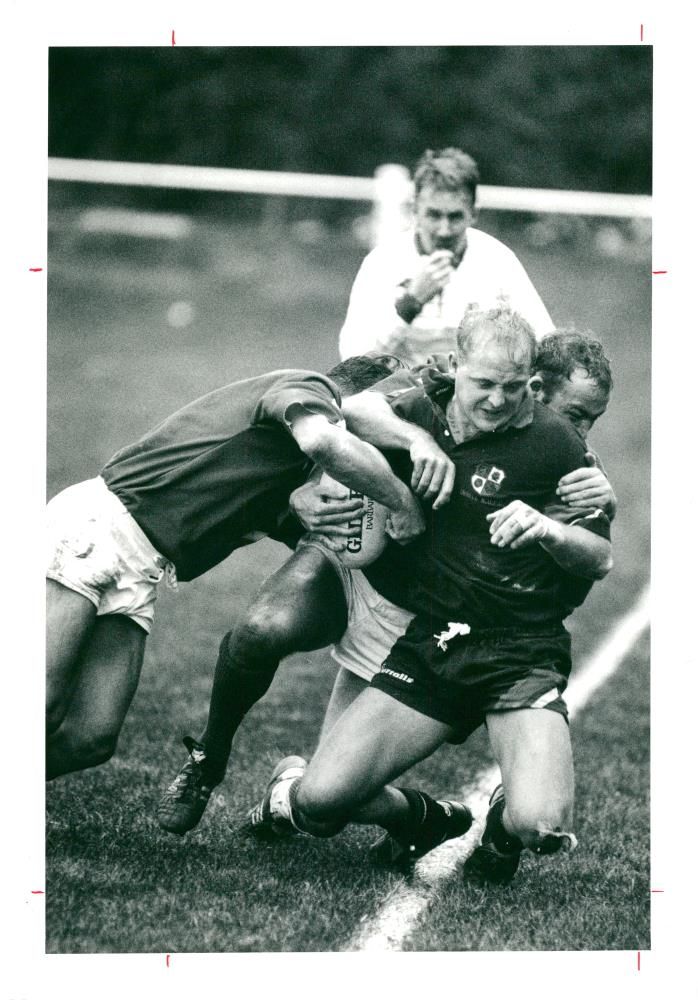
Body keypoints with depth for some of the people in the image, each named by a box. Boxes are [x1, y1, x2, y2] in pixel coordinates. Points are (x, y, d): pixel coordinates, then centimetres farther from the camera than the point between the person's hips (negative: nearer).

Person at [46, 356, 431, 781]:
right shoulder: (310, 387, -7)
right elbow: (322, 439, -30)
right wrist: (404, 502, -20)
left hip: (137, 577, 9)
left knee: (91, 739, -4)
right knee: (44, 710, -19)